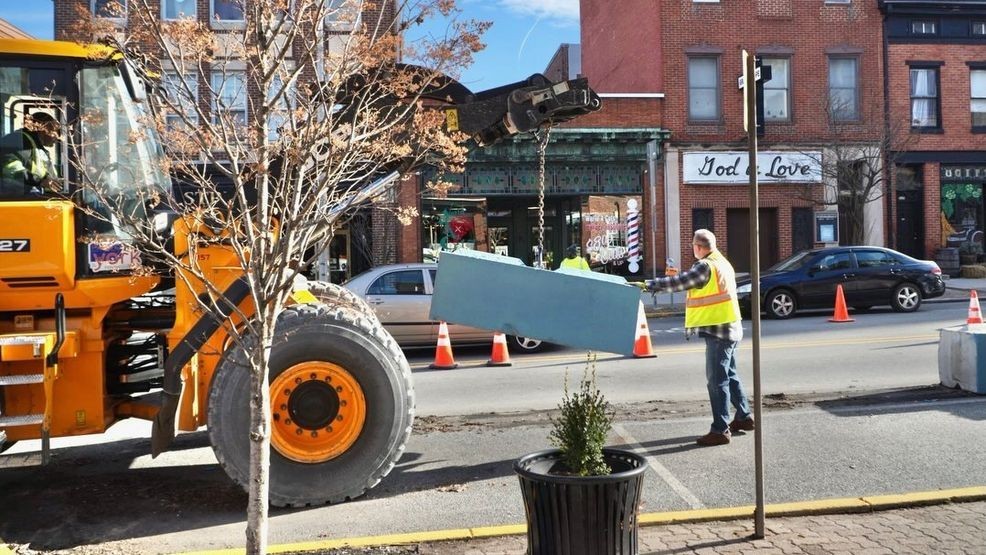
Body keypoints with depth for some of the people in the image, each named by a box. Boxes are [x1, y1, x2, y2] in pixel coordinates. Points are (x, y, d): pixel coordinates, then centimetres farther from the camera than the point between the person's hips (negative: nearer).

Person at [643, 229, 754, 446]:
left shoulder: (705, 266, -17)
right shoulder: (722, 263, 13)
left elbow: (678, 282, -19)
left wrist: (648, 284, -15)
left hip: (718, 331, -10)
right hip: (730, 328, 10)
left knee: (717, 380, -6)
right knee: (729, 375, 20)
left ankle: (720, 430, -4)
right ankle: (744, 417, 31)